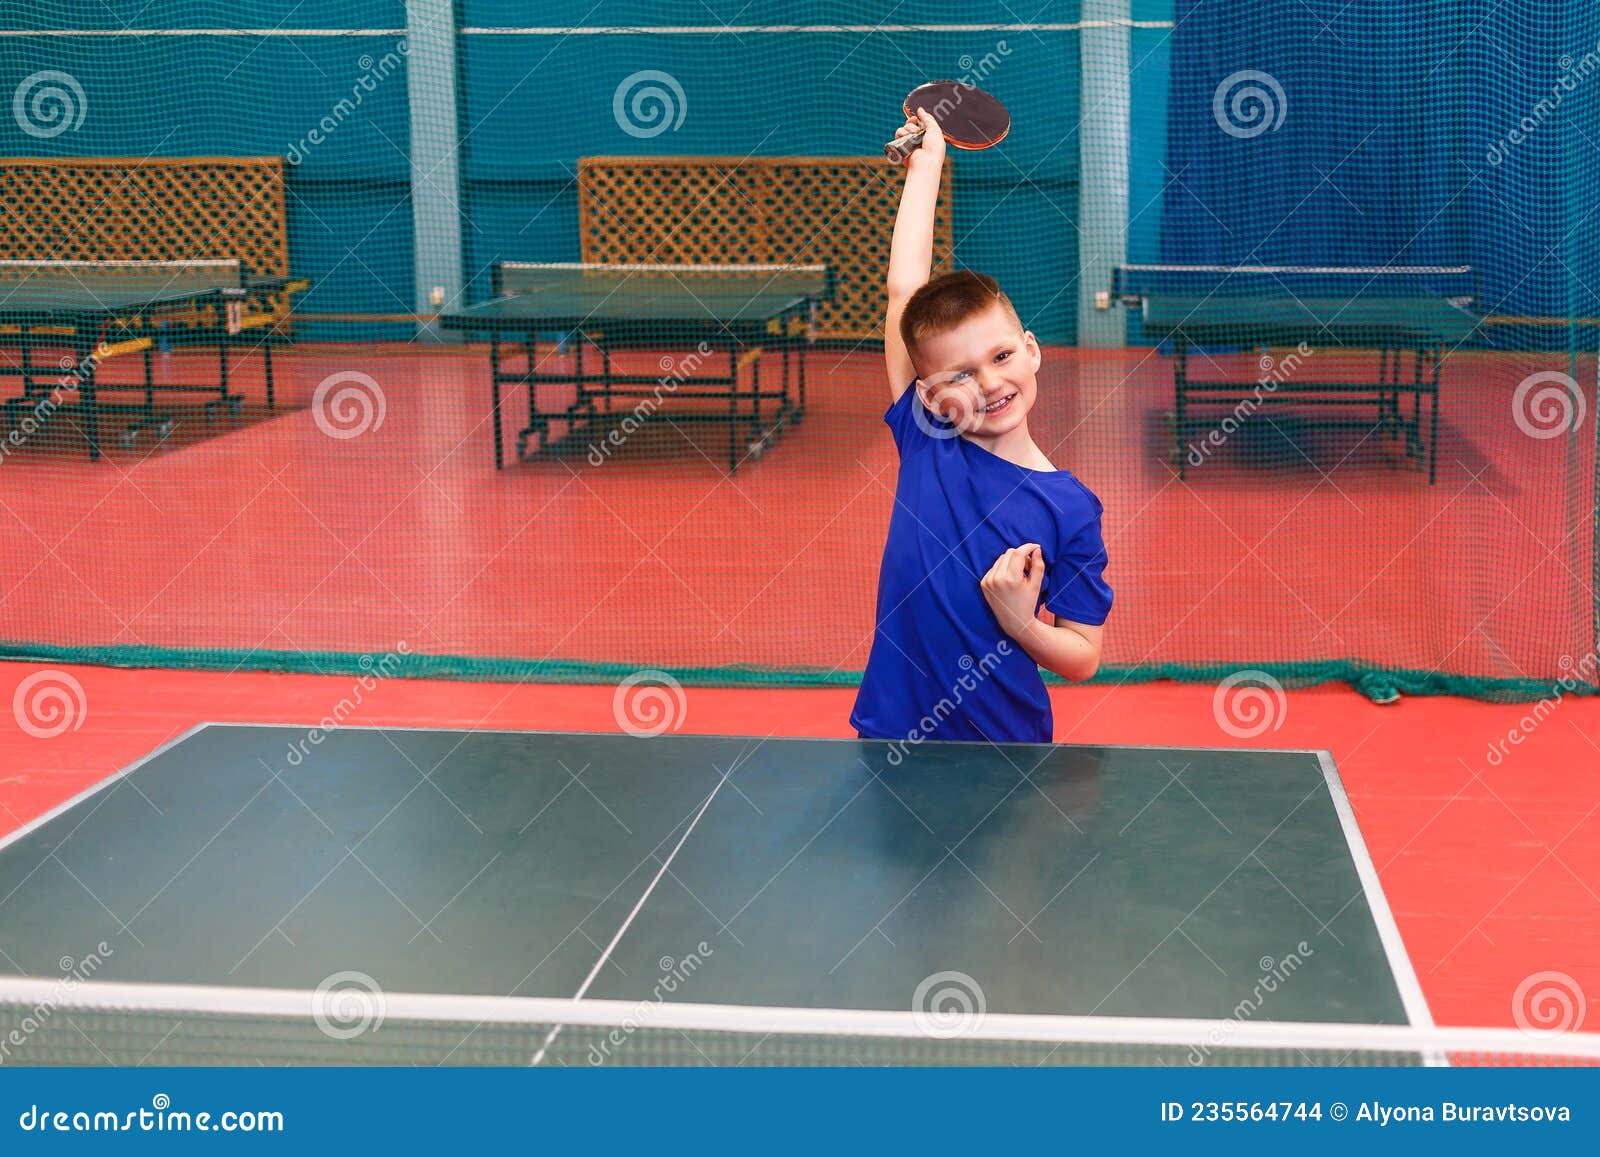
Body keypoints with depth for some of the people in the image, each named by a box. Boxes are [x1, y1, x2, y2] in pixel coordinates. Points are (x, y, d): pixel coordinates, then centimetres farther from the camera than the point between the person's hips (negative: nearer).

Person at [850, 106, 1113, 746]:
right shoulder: (925, 443, -8)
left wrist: (1021, 623, -24)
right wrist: (927, 161, -3)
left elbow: (1082, 657, -5)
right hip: (891, 735, 2)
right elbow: (905, 289, -8)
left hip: (1008, 744, -1)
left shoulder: (1070, 508, -12)